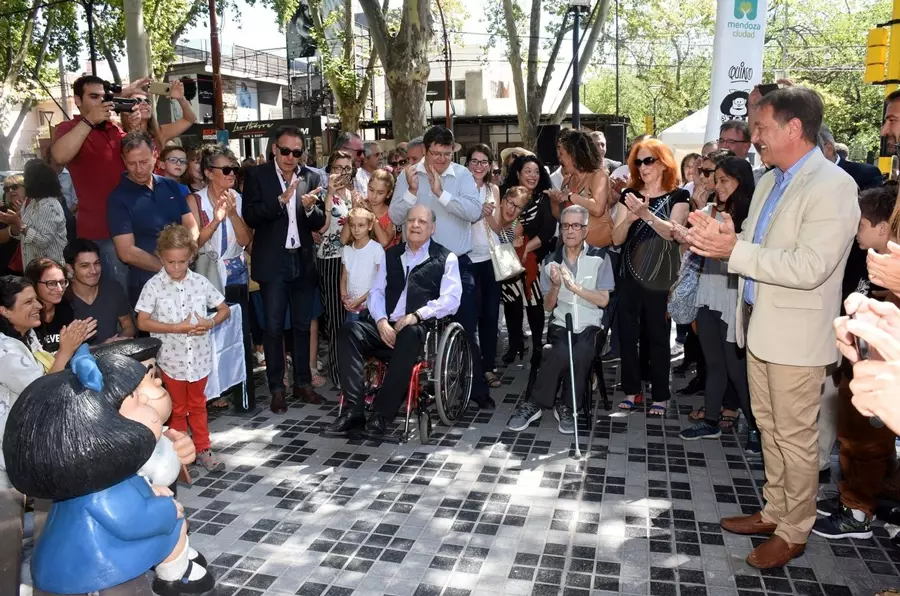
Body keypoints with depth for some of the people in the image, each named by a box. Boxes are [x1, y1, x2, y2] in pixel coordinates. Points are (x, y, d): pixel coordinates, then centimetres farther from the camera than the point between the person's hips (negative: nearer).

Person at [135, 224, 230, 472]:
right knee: (178, 409, 16)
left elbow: (224, 309, 2)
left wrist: (210, 323, -18)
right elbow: (142, 322, -13)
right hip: (171, 359, -2)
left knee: (197, 405, 19)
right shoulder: (153, 286, -12)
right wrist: (176, 328, -22)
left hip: (199, 357, 2)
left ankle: (203, 450, 32)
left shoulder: (200, 282, -6)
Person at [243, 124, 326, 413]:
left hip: (303, 261, 3)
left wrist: (311, 207, -18)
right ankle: (277, 389, 11)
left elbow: (319, 223, 3)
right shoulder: (257, 175, -2)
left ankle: (303, 383, 22)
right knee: (274, 327, 2)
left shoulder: (312, 178, 5)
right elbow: (250, 216, -11)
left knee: (302, 325, 11)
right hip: (272, 262, -3)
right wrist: (281, 200, -22)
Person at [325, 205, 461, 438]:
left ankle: (381, 415, -32)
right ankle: (354, 411, -27)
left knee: (409, 335, -39)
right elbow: (376, 291, 13)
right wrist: (381, 320, -8)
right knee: (350, 330, -24)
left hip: (421, 328, -4)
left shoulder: (446, 258, 7)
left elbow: (451, 299, -5)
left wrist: (416, 315, -18)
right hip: (386, 325, 4)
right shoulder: (390, 255, 20)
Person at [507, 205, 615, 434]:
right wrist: (556, 286, -13)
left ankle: (567, 407, -11)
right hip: (560, 325, 1)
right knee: (560, 353, -31)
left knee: (580, 354, -33)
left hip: (589, 327, -1)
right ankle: (535, 404, -13)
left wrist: (575, 287, -19)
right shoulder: (552, 260, 7)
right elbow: (548, 306, 7)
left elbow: (603, 300, -6)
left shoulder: (600, 257, 0)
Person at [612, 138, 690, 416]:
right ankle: (632, 391, 18)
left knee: (657, 337, 4)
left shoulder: (677, 196, -1)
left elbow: (673, 232, -18)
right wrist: (629, 217, -18)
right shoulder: (630, 195, 8)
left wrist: (646, 214, -31)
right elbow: (616, 238, 1)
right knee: (627, 334, 4)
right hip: (630, 276, 3)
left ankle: (660, 396, 15)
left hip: (659, 278, -3)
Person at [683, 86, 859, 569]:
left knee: (795, 437, 5)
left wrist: (733, 249, -25)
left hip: (796, 334, -8)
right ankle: (775, 510, 34)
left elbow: (809, 267, -25)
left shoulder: (832, 186, -17)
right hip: (759, 325, 8)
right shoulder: (769, 182, 11)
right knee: (769, 428, 18)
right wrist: (721, 237, -3)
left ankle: (794, 530, 22)